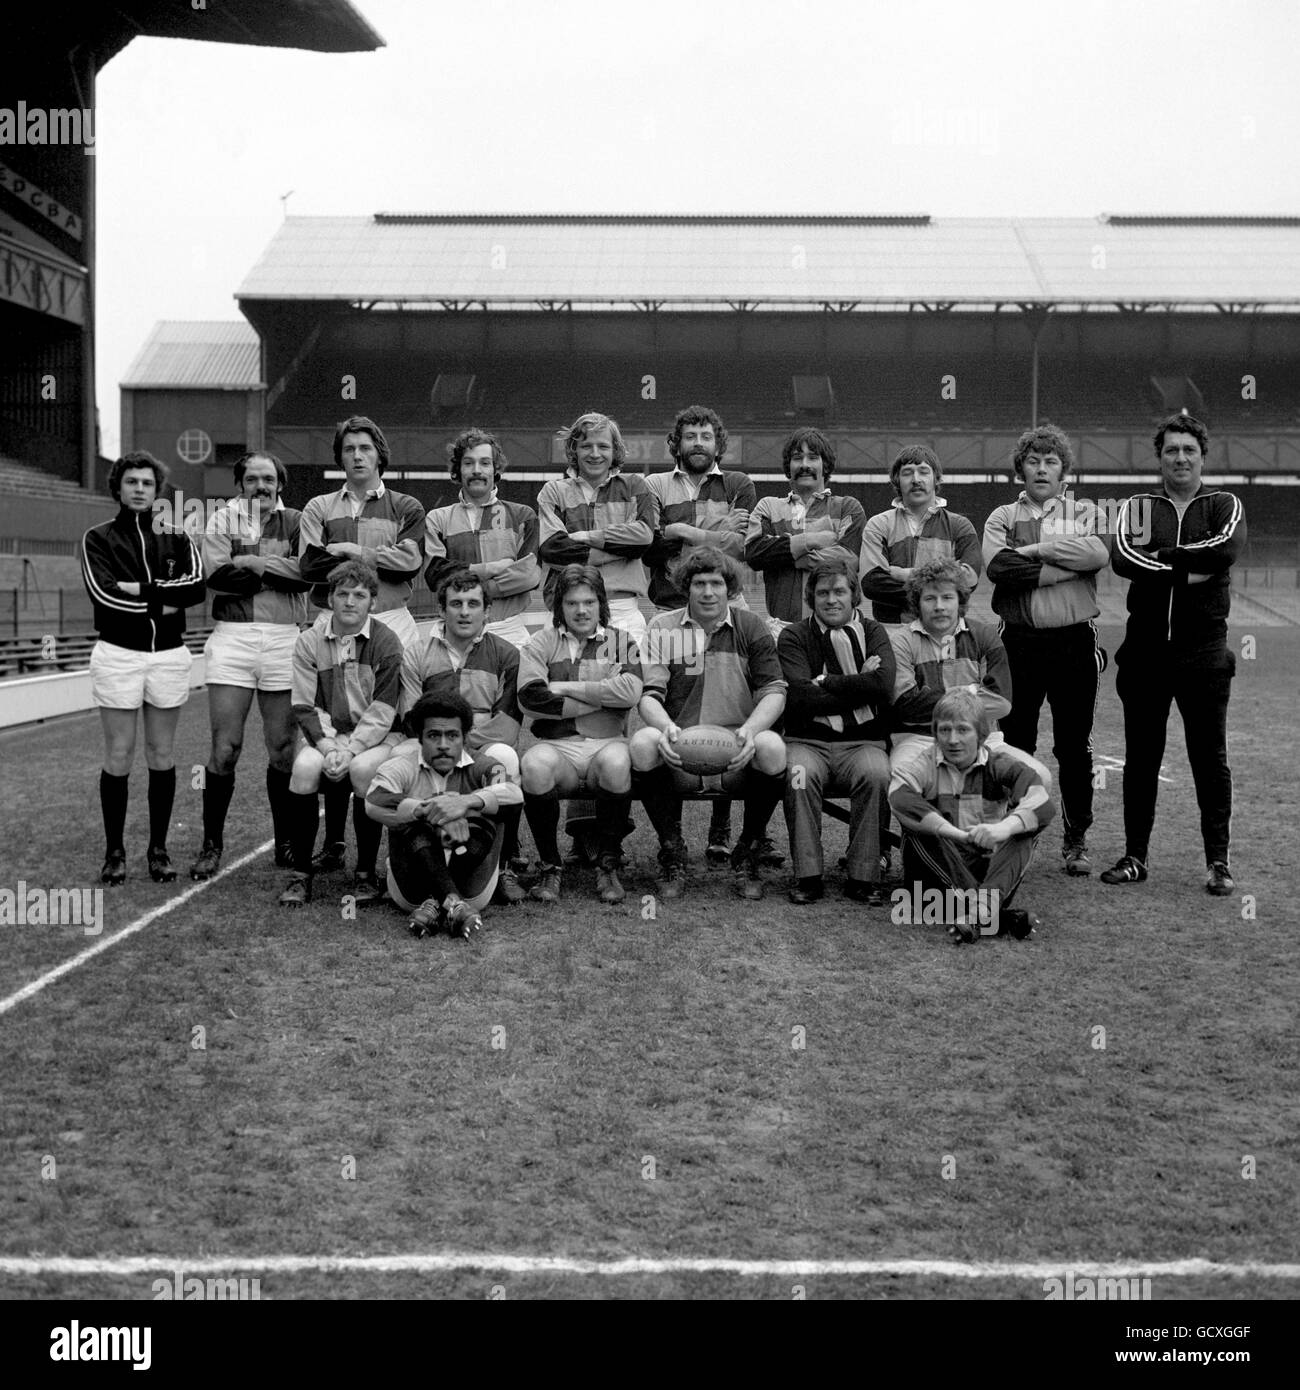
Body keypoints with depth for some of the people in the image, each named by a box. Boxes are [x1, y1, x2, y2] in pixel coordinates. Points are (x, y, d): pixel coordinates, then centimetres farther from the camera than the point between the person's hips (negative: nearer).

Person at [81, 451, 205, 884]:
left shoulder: (175, 537, 10)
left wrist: (140, 588, -13)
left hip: (169, 654, 2)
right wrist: (162, 603, -12)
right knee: (119, 755, 0)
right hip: (117, 653, -2)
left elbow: (197, 585, -7)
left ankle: (159, 849, 15)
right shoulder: (98, 538, 4)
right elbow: (103, 593, -11)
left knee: (161, 755, 6)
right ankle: (114, 851, 10)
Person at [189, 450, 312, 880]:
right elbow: (217, 577, -7)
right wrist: (278, 571, -7)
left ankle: (285, 842, 18)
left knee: (282, 749, 5)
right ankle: (211, 844, 9)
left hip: (284, 640, 1)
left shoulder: (295, 522, 11)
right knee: (225, 748, -3)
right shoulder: (222, 520, 10)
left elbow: (308, 572, -8)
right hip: (232, 637, -1)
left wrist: (252, 562, -9)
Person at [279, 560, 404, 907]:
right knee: (304, 767, -29)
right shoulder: (309, 641, 1)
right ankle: (301, 872, -14)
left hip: (374, 736, -2)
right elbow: (304, 706, -2)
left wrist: (350, 751, -21)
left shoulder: (385, 642, -5)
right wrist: (328, 748, -17)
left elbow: (382, 711, -9)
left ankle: (366, 874, -13)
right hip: (325, 733, 2)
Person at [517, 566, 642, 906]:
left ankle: (608, 865, -14)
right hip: (556, 745, 0)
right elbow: (530, 698, -6)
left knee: (616, 763, -35)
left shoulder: (622, 642, 15)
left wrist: (567, 688, -5)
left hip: (607, 743, 0)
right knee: (534, 765, -34)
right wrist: (602, 698, -4)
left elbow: (630, 692, -6)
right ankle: (549, 867, -13)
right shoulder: (542, 643, 12)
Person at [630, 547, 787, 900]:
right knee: (643, 742, -32)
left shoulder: (752, 627, 9)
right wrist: (666, 727, -23)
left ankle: (747, 854, -7)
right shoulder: (662, 627, 9)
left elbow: (774, 691, 2)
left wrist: (750, 730, -20)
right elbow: (648, 695, 1)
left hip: (737, 753, 0)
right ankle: (672, 854, -10)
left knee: (772, 746, -32)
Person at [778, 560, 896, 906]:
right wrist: (857, 688, -8)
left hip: (862, 741, 1)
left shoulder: (873, 633, 10)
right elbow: (798, 697, -11)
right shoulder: (794, 637, 6)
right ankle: (807, 876, -21)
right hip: (807, 740, -1)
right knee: (799, 774, -32)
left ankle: (863, 877, -20)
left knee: (876, 774, -31)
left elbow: (883, 685, -11)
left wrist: (824, 682, -7)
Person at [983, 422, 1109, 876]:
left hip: (1075, 640, 0)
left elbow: (1099, 553, -12)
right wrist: (1069, 562, -10)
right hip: (1019, 641, 0)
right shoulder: (1002, 517, 10)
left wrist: (1036, 550, -10)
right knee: (1014, 744, 4)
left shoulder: (1086, 514, 11)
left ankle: (1076, 840, 17)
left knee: (1074, 746, 6)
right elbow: (998, 567, -11)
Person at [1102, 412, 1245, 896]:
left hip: (1204, 653, -1)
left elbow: (1228, 547, -16)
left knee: (1210, 758, 3)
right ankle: (1135, 856, 17)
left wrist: (1160, 556, -15)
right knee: (1140, 758, 8)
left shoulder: (1224, 505, 7)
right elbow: (1121, 557, -10)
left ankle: (1218, 862, 12)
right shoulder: (1138, 507, 9)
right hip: (1145, 651, 1)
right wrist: (1189, 570, -15)